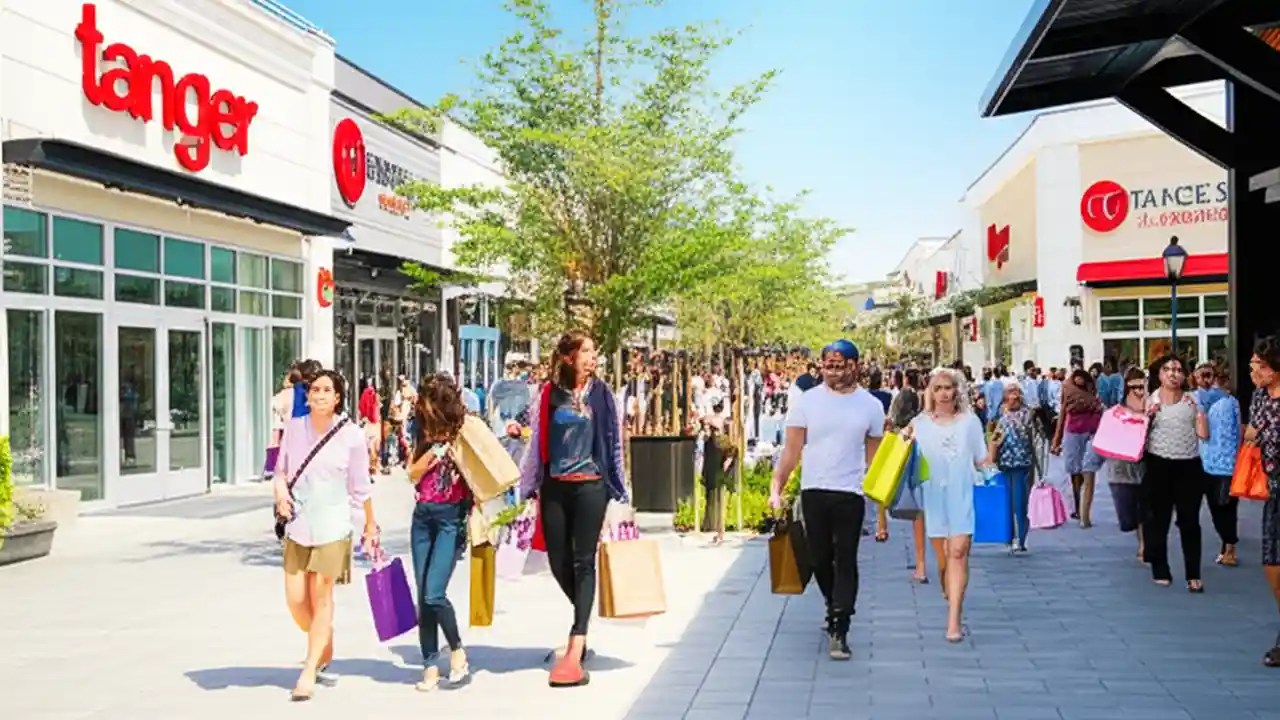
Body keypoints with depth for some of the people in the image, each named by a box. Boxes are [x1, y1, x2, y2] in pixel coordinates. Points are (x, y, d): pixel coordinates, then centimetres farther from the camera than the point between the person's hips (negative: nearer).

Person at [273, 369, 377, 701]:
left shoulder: (351, 435, -7)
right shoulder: (294, 426, 1)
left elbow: (361, 486, 2)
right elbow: (281, 468, 12)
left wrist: (371, 526, 9)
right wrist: (280, 489, -9)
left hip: (332, 525, -3)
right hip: (297, 524, 3)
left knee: (321, 597, 0)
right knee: (295, 599, 3)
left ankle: (309, 671, 12)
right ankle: (324, 649, 32)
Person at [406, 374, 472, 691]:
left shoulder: (464, 432, -3)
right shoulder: (426, 433, 12)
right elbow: (413, 473, 5)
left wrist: (454, 453, -16)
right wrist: (436, 449, -7)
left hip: (452, 516, -5)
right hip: (423, 515, 5)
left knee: (434, 594, -13)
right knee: (422, 597, 4)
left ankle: (457, 650, 11)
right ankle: (430, 666, 13)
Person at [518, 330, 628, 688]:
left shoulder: (599, 392, 1)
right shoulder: (549, 393, 3)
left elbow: (612, 439, 4)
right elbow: (538, 441, 8)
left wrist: (616, 489, 2)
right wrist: (534, 488, 9)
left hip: (590, 485, -2)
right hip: (554, 487, 2)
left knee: (583, 561, -3)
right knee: (558, 562, 7)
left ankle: (575, 651, -4)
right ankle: (583, 624, 33)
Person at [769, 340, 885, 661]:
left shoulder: (871, 405, 2)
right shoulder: (807, 401, 0)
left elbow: (874, 456, 7)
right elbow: (792, 449, -1)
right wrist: (777, 488, -10)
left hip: (850, 493, -1)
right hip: (813, 491, 1)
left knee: (845, 562, -3)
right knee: (820, 559, 11)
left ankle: (838, 631, 0)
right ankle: (834, 607, 37)